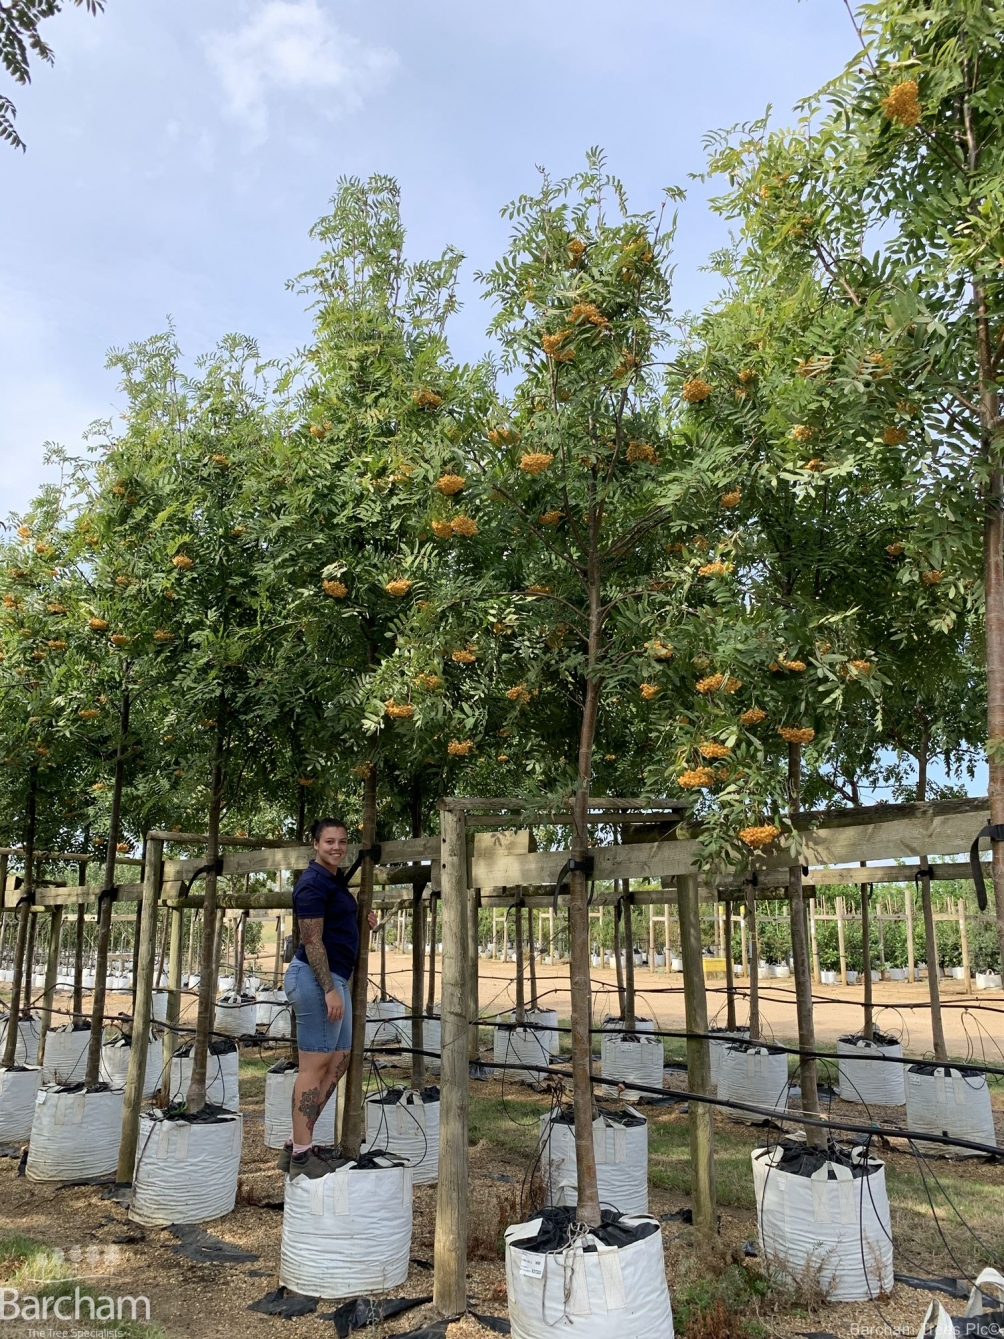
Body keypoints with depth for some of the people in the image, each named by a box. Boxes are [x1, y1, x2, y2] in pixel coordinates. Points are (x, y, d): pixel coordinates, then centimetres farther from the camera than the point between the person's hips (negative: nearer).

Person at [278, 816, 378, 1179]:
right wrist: (330, 990, -22)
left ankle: (296, 1145, 20)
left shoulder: (337, 880, 15)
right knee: (315, 1064, -5)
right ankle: (301, 1156, 4)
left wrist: (363, 921, 9)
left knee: (339, 1061, 13)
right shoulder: (313, 883, -15)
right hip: (316, 977, -10)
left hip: (335, 978, 10)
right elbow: (312, 941, -19)